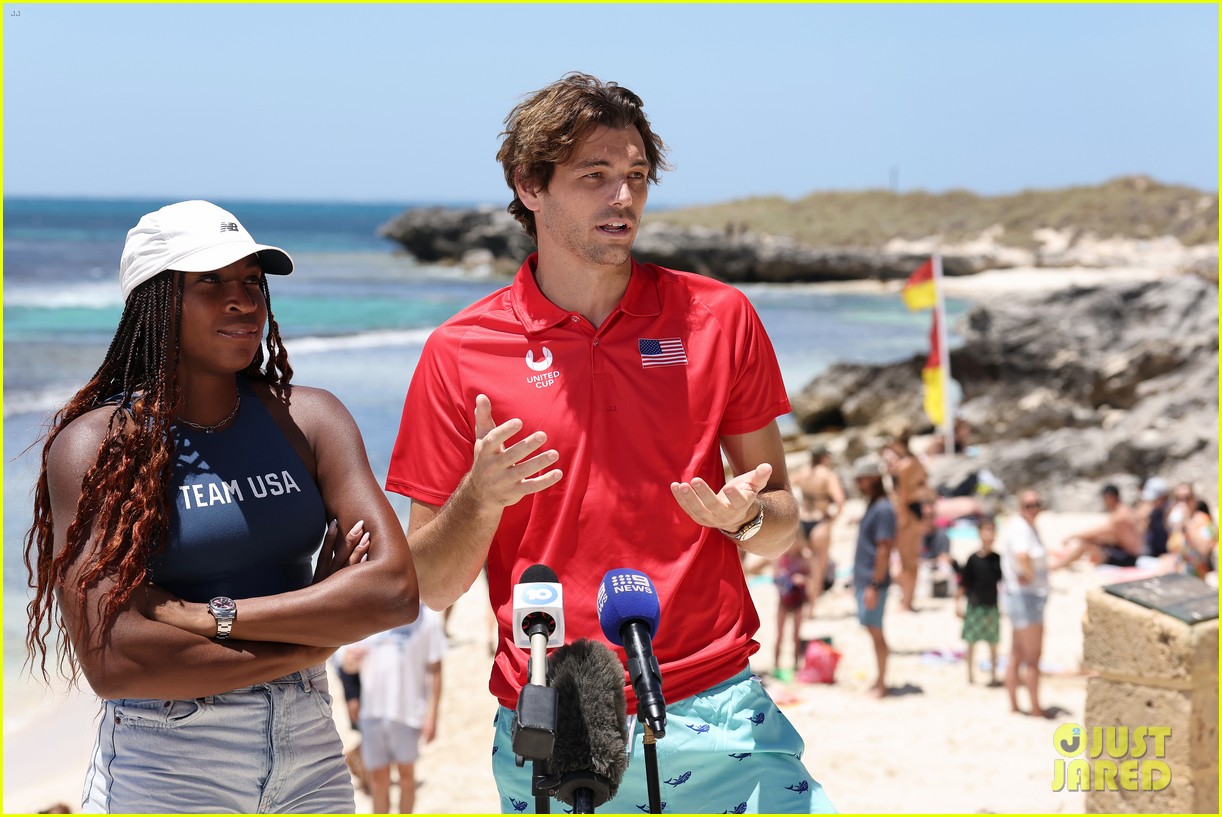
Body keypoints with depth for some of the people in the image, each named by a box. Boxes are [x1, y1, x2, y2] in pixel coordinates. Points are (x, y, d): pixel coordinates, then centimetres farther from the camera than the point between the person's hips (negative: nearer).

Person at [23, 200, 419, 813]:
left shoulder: (308, 419, 3)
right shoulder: (96, 444, -7)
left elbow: (396, 590, -9)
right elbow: (111, 661, -18)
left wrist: (212, 617, -17)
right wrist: (318, 633, -13)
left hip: (309, 757, 4)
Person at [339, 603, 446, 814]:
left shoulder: (427, 619, -9)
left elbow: (434, 670, -5)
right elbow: (349, 664, 4)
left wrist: (431, 715, -9)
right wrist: (351, 658, -21)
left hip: (408, 710, -2)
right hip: (372, 710, 2)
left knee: (406, 772, 10)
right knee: (377, 776, 10)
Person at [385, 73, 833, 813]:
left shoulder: (718, 319, 5)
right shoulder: (460, 354, 1)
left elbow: (783, 522, 11)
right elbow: (431, 586, 3)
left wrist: (744, 517, -12)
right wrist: (481, 498, -17)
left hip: (715, 715, 1)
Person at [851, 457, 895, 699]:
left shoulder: (883, 509, -15)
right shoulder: (871, 507, 15)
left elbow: (883, 550, -20)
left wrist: (874, 586, -22)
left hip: (873, 581, -9)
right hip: (863, 579, 9)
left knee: (875, 630, -5)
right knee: (872, 630, 12)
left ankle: (881, 684, 0)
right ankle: (879, 680, 18)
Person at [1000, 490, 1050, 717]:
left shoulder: (1029, 527, 13)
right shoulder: (1021, 528, -19)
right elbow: (1022, 554, -41)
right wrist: (1029, 574, -25)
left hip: (1021, 596, 10)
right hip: (1026, 596, -10)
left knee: (1017, 656, 14)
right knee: (1033, 657, -3)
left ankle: (1014, 706, 20)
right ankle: (1036, 709, 2)